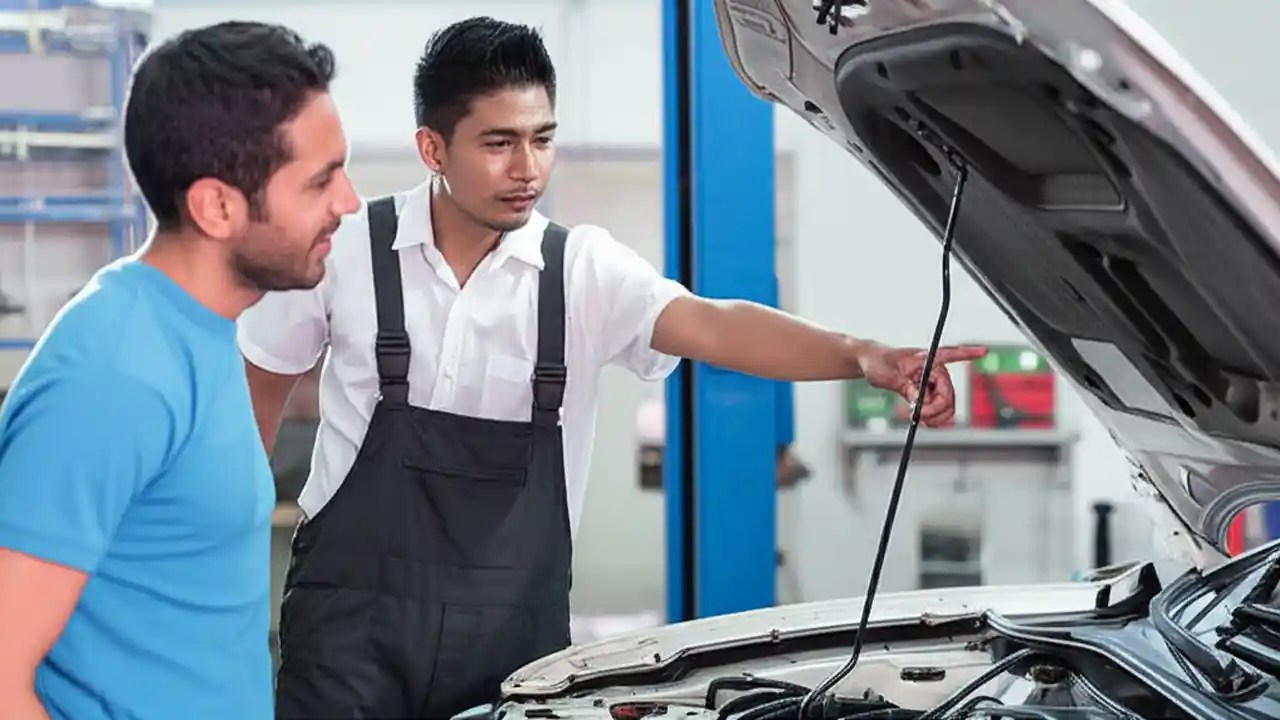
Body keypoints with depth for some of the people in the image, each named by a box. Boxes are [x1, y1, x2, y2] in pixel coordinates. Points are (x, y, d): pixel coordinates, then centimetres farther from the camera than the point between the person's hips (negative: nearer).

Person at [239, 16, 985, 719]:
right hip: (355, 615, -1)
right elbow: (262, 379, 9)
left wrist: (862, 356, -38)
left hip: (514, 625, 1)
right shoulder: (347, 250, -5)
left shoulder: (584, 268, -5)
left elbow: (711, 323, -22)